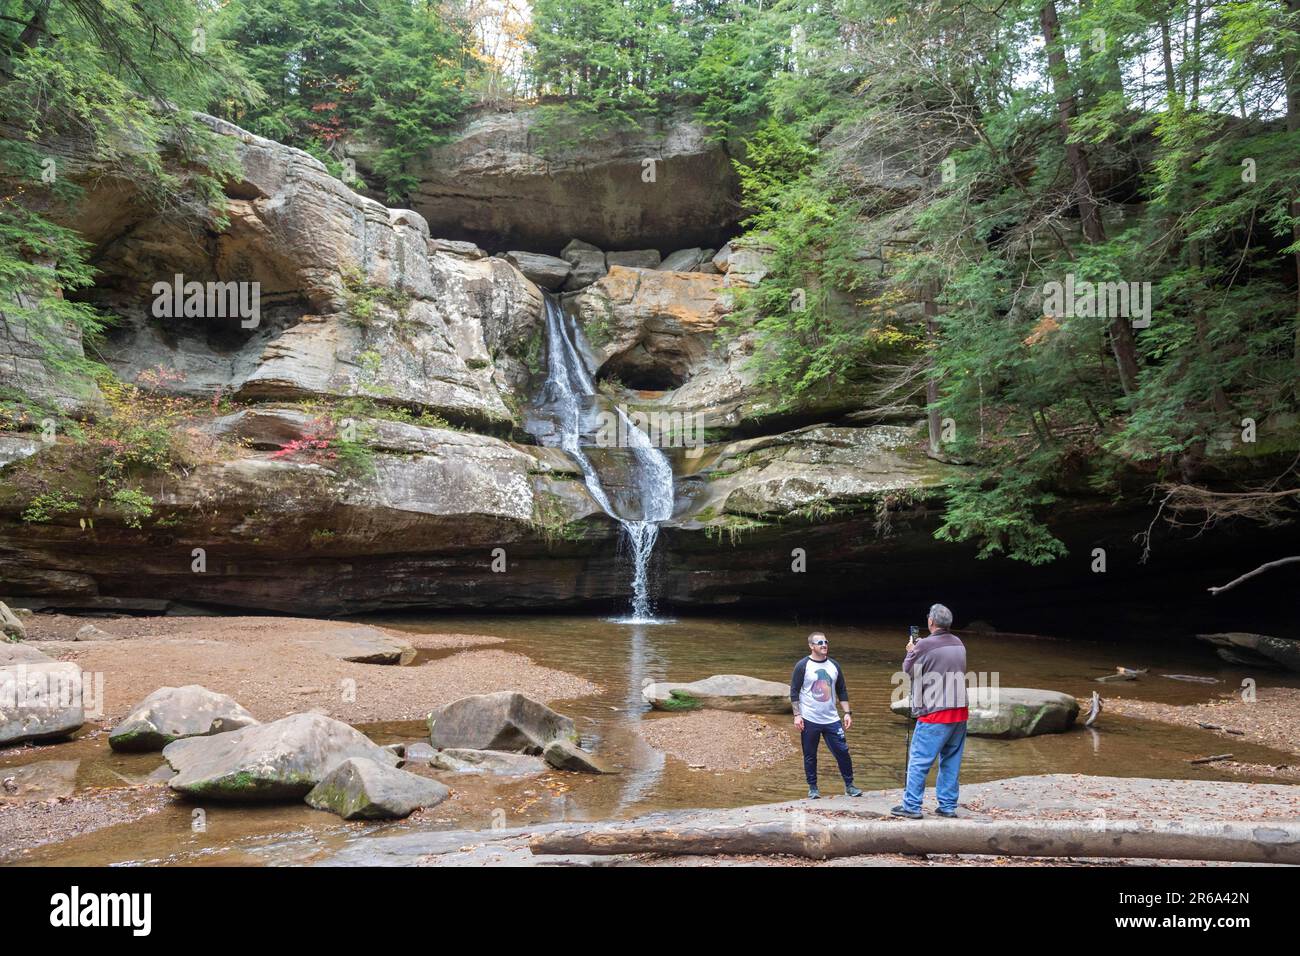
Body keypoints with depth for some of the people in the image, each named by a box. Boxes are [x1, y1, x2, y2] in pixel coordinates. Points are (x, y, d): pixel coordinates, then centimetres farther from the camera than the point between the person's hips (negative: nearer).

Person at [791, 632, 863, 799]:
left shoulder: (834, 665, 8)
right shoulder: (803, 666, -5)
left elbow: (842, 691, 13)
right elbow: (794, 692, -5)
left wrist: (847, 713, 6)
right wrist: (797, 715, -12)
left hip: (832, 719, 3)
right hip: (809, 720, -3)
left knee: (842, 751, 0)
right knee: (810, 756, 5)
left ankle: (849, 785, 14)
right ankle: (813, 788, 18)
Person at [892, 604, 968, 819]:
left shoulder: (925, 645, -12)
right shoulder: (959, 644, 8)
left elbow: (908, 670, 1)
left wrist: (911, 651, 19)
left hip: (935, 713, -6)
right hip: (960, 712, 7)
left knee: (919, 760, 0)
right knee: (951, 761, 13)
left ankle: (911, 806, 2)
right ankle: (948, 806, 16)